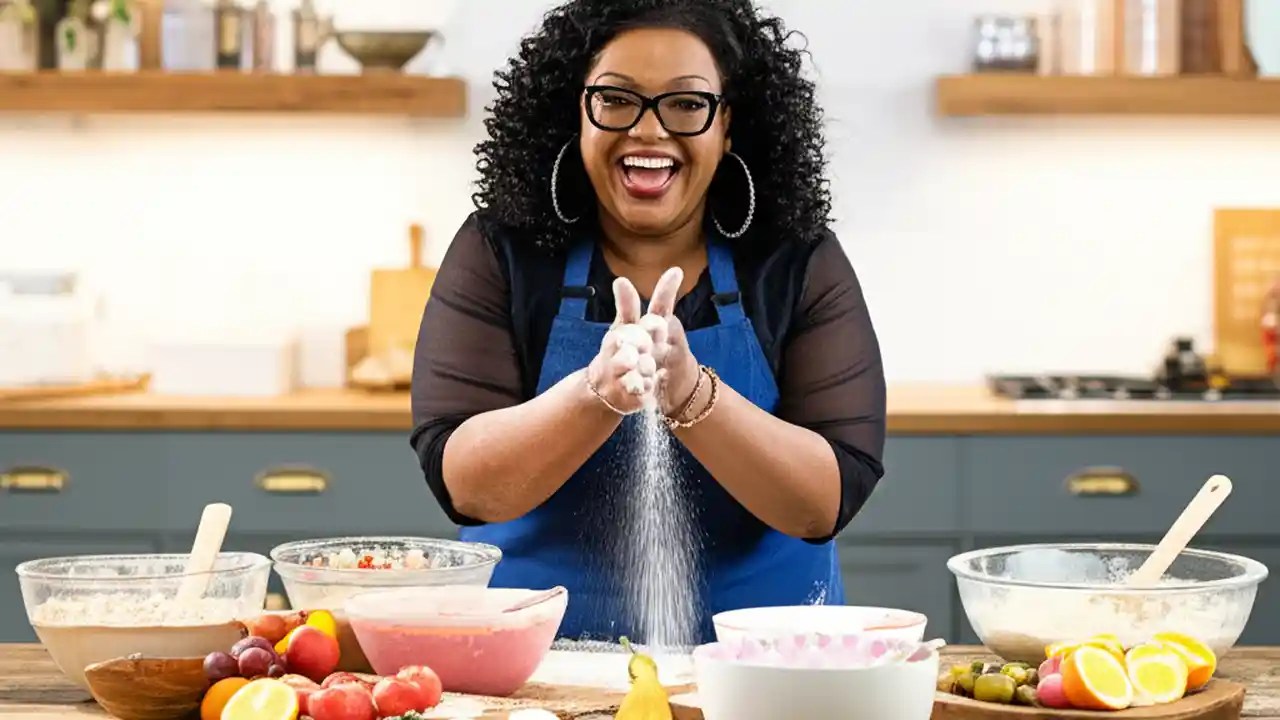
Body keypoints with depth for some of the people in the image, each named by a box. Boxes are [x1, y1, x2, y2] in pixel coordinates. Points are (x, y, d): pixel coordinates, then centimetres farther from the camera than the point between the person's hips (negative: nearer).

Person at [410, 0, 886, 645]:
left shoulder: (803, 266, -1)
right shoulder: (498, 253, -1)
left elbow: (827, 500, -8)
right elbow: (462, 483, -9)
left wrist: (690, 393, -22)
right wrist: (598, 393, -24)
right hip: (540, 653, 0)